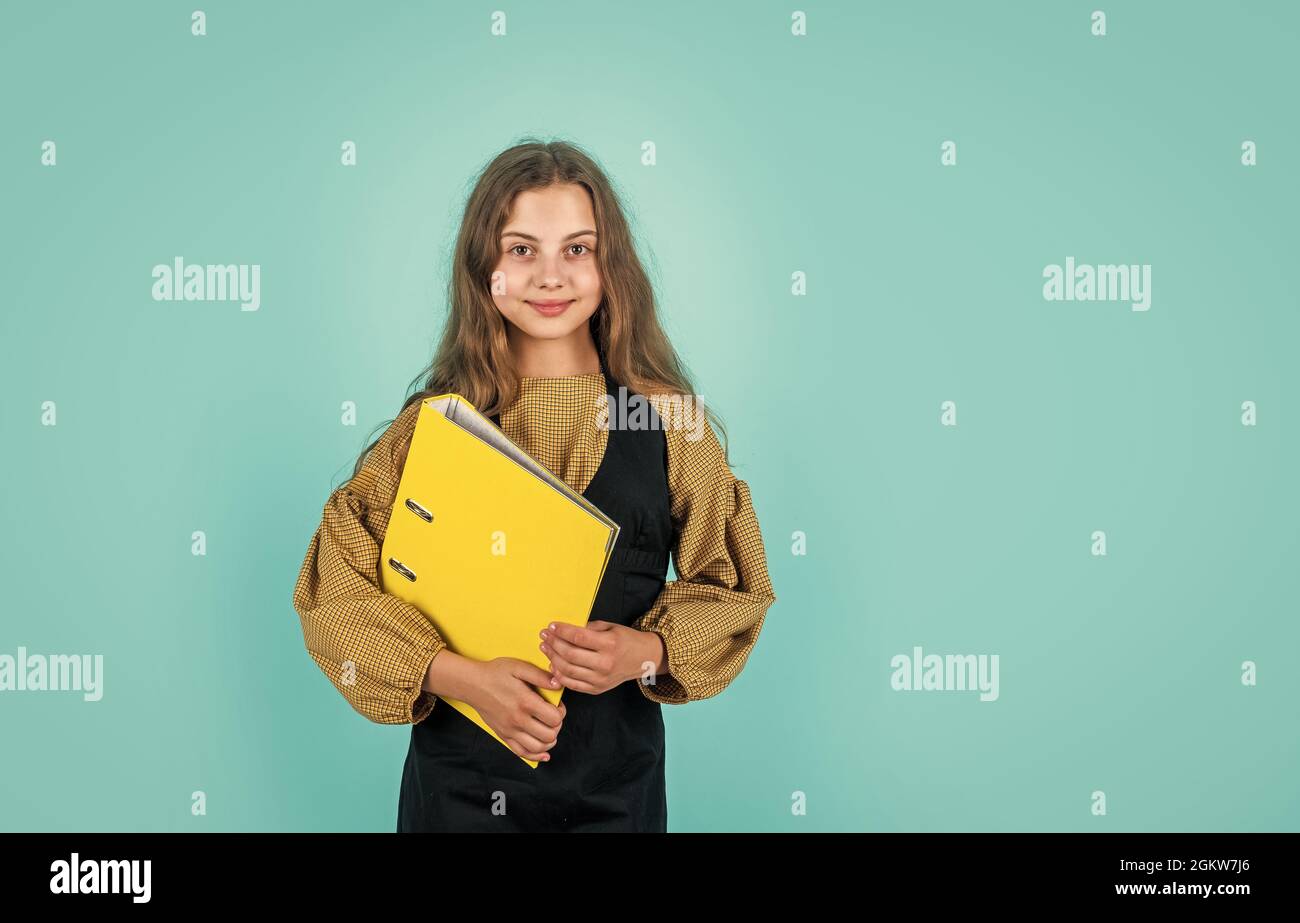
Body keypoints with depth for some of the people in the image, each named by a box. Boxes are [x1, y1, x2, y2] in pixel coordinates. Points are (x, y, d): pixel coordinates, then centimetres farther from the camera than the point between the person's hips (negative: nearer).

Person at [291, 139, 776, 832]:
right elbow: (335, 592, -5)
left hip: (614, 783, 1)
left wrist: (647, 652, -16)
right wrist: (463, 677, -18)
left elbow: (727, 591, 3)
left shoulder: (668, 419, -4)